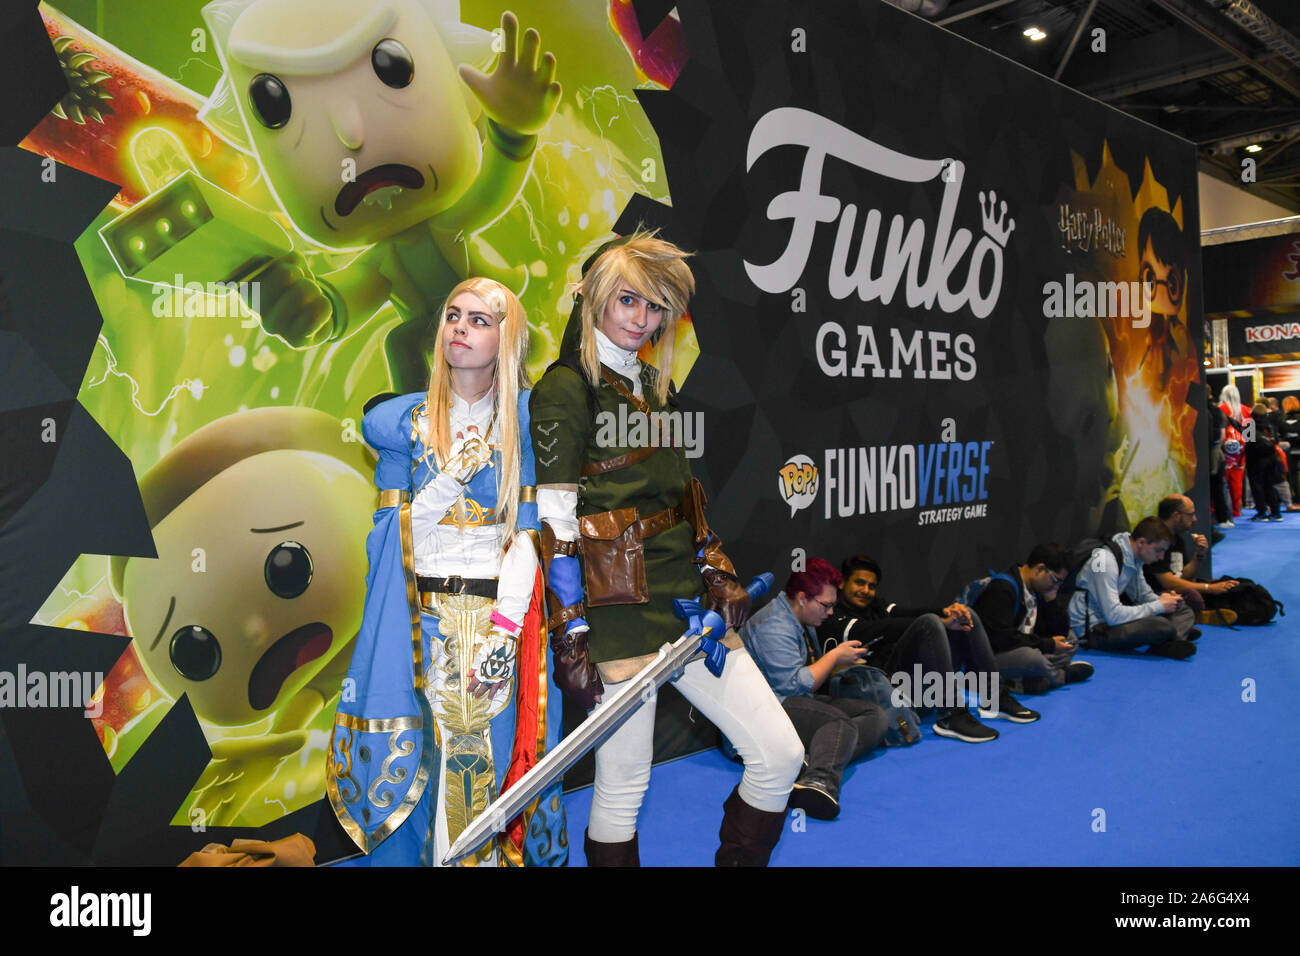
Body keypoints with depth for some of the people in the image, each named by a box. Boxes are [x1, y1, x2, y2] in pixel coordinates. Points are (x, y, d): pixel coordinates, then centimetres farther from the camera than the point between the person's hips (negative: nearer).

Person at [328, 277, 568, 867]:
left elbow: (527, 536, -4)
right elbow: (391, 535, 1)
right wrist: (453, 476, -12)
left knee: (490, 766, 2)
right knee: (417, 763, 3)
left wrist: (503, 631, -13)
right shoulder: (403, 422, 7)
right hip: (422, 623, 1)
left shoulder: (527, 420, 2)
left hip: (501, 615, -1)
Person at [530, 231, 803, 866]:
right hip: (619, 609, -7)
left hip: (685, 599, 8)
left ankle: (738, 860, 24)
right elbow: (554, 524, -13)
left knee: (781, 754, 6)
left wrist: (716, 573, 9)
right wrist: (571, 637, -16)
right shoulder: (567, 387, -7)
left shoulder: (653, 384, 17)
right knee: (623, 785, 2)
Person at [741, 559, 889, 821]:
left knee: (875, 716, -10)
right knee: (840, 722, -33)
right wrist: (835, 656, -7)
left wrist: (842, 665, 19)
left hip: (802, 701, 10)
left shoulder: (803, 621, 20)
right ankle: (821, 780, -59)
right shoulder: (774, 626, -13)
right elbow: (793, 685, -19)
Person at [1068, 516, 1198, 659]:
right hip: (1092, 630, -10)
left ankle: (1169, 644, -22)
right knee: (1161, 626, -32)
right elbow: (1113, 616, -28)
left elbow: (1143, 594, 19)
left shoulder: (1133, 557, 5)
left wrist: (1163, 600, -5)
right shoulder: (1105, 560, -23)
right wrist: (1159, 606, -18)